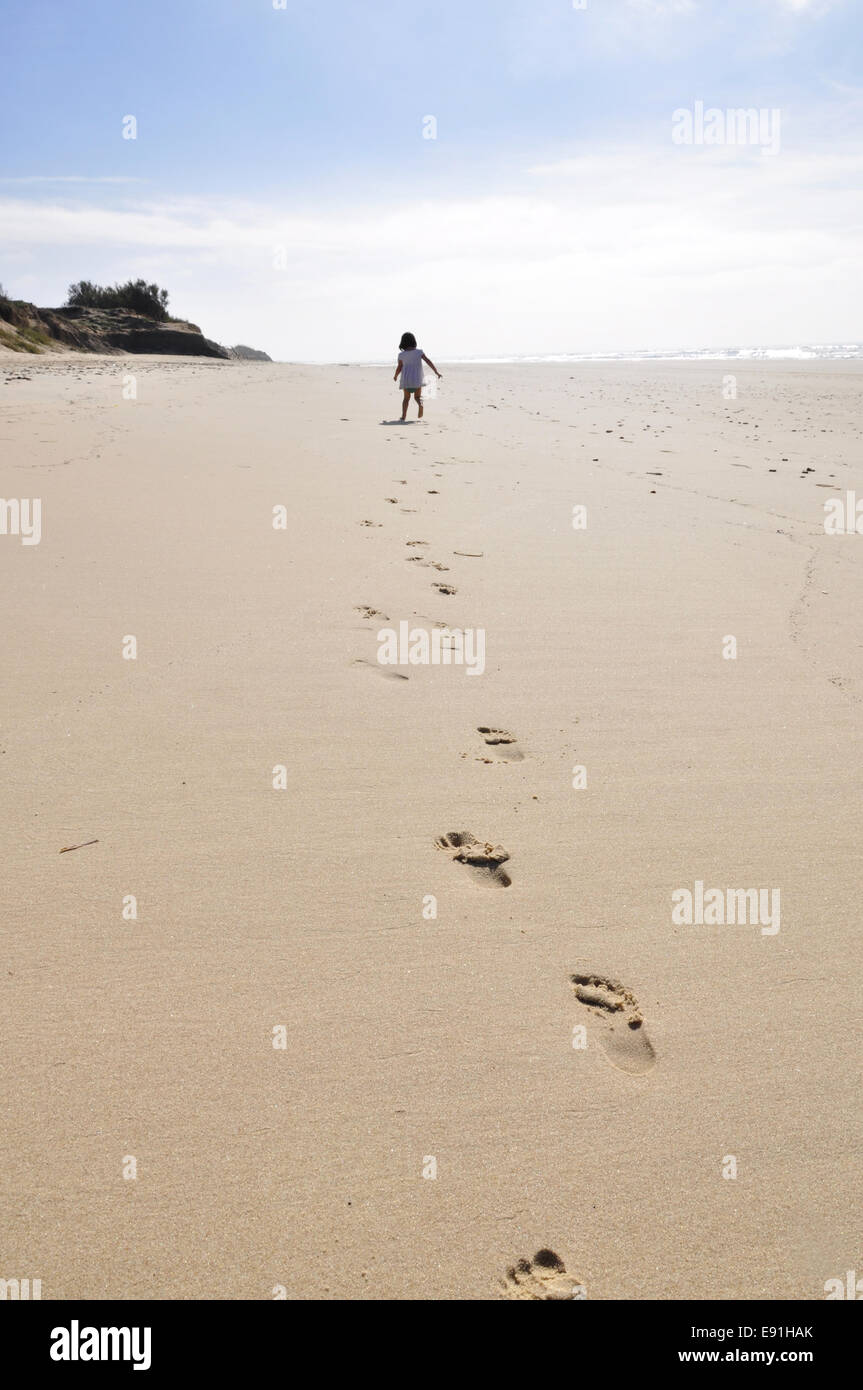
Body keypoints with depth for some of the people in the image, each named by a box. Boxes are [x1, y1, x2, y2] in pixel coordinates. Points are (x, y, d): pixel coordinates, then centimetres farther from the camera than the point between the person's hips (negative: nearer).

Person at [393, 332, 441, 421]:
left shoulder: (401, 355, -2)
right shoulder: (419, 352, -3)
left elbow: (399, 368, 3)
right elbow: (428, 361, -7)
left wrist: (395, 376, 22)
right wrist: (436, 372, -4)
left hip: (405, 379, 0)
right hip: (417, 380, 0)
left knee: (406, 398, 15)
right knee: (418, 397, 14)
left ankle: (404, 415, -1)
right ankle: (420, 404, -21)